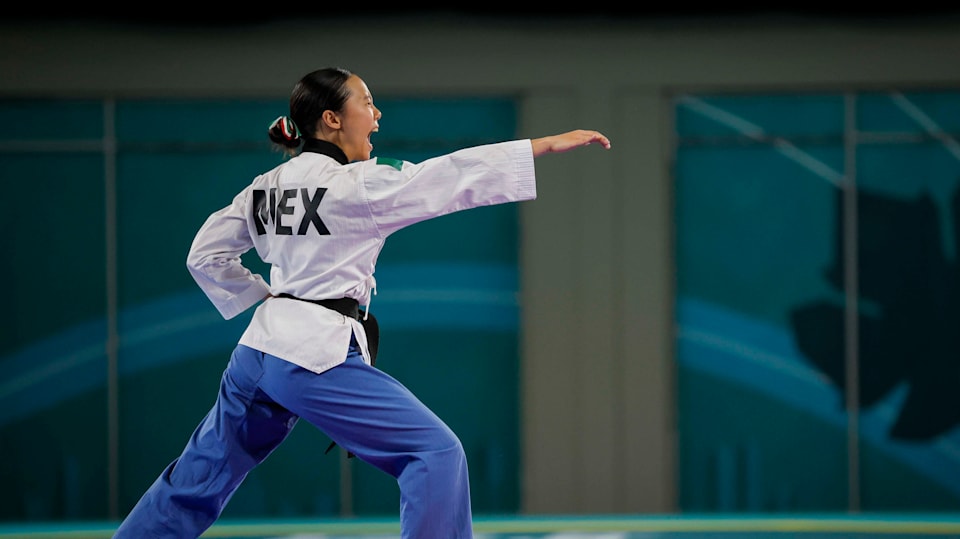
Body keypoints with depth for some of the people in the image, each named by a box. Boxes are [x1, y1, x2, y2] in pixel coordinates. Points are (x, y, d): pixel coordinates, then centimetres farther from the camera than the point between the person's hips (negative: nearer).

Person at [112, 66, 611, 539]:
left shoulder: (265, 187, 10)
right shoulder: (354, 184, -12)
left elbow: (205, 256, 16)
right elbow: (455, 176, -14)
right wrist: (551, 144, -12)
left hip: (258, 351, 8)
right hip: (317, 355, -8)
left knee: (197, 481, 19)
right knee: (435, 453, -6)